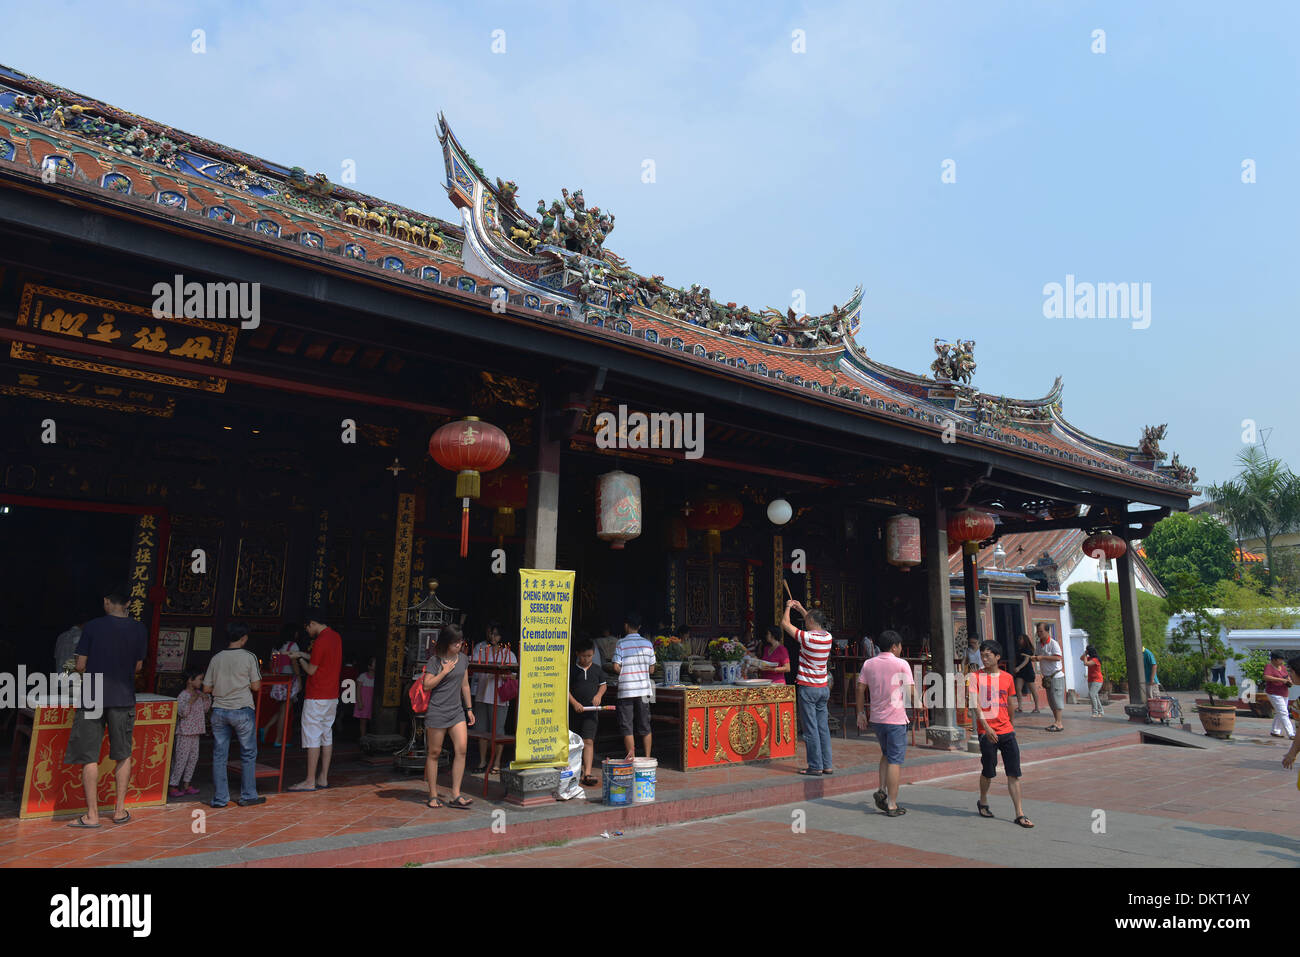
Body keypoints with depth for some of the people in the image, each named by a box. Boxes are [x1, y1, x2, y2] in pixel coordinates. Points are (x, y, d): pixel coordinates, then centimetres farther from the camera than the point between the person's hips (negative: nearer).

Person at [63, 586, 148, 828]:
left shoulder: (93, 626, -7)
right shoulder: (139, 629, 0)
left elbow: (81, 665, -4)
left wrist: (74, 668, 19)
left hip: (92, 698, -2)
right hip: (123, 699, 2)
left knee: (89, 756, 4)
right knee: (123, 755, 12)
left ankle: (92, 815, 5)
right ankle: (120, 810, 16)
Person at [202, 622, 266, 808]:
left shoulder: (216, 658, 3)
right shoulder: (249, 657, -7)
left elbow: (206, 689, 6)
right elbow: (256, 686, -5)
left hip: (219, 711, 3)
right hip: (242, 711, -3)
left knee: (219, 756, 9)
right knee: (248, 754, 9)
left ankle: (220, 798, 12)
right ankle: (248, 796, 14)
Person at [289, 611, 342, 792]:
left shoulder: (320, 641, -17)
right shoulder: (336, 637, 11)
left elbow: (311, 670, -11)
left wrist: (300, 659, 7)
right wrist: (303, 654, 22)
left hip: (316, 698, -9)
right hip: (332, 696, 9)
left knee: (312, 738, -4)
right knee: (327, 736, 11)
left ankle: (310, 782, -1)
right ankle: (323, 779, 15)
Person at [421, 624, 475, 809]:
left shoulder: (463, 659, 10)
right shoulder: (435, 661, -6)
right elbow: (426, 685, -11)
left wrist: (469, 708, 18)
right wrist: (444, 671, -16)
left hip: (456, 711, 5)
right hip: (437, 712, -4)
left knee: (461, 749, -8)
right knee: (434, 752, 3)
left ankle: (455, 794, -3)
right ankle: (433, 795, 15)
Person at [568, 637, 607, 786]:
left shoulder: (596, 669, 7)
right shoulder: (572, 669, -2)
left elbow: (603, 685, 18)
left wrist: (599, 695, -2)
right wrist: (574, 703, -15)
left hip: (591, 710, 0)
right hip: (574, 711, 0)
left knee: (588, 741, -11)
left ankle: (587, 774, -16)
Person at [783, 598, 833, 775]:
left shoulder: (807, 637, -16)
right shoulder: (828, 637, 2)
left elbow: (785, 623, -4)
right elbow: (817, 624, 25)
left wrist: (788, 607, 13)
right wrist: (801, 609, 30)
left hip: (808, 688, -7)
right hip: (824, 687, 7)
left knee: (810, 729, -1)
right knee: (823, 728, 10)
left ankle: (816, 766, 2)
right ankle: (827, 765, 14)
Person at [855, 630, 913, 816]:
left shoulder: (868, 664, 4)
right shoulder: (901, 664, -9)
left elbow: (860, 689, 5)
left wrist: (861, 713, 12)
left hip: (876, 718, 5)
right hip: (896, 718, -5)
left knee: (886, 755, 23)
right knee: (895, 760, 1)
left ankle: (881, 790, 9)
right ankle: (892, 805, 3)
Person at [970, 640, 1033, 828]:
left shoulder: (1007, 678, 7)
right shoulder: (975, 677, -4)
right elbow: (975, 704, -11)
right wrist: (986, 727, -20)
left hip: (1006, 731, 3)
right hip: (987, 732, -3)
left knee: (1014, 774, 0)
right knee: (988, 772, 7)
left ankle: (1019, 814, 6)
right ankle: (983, 802, 31)